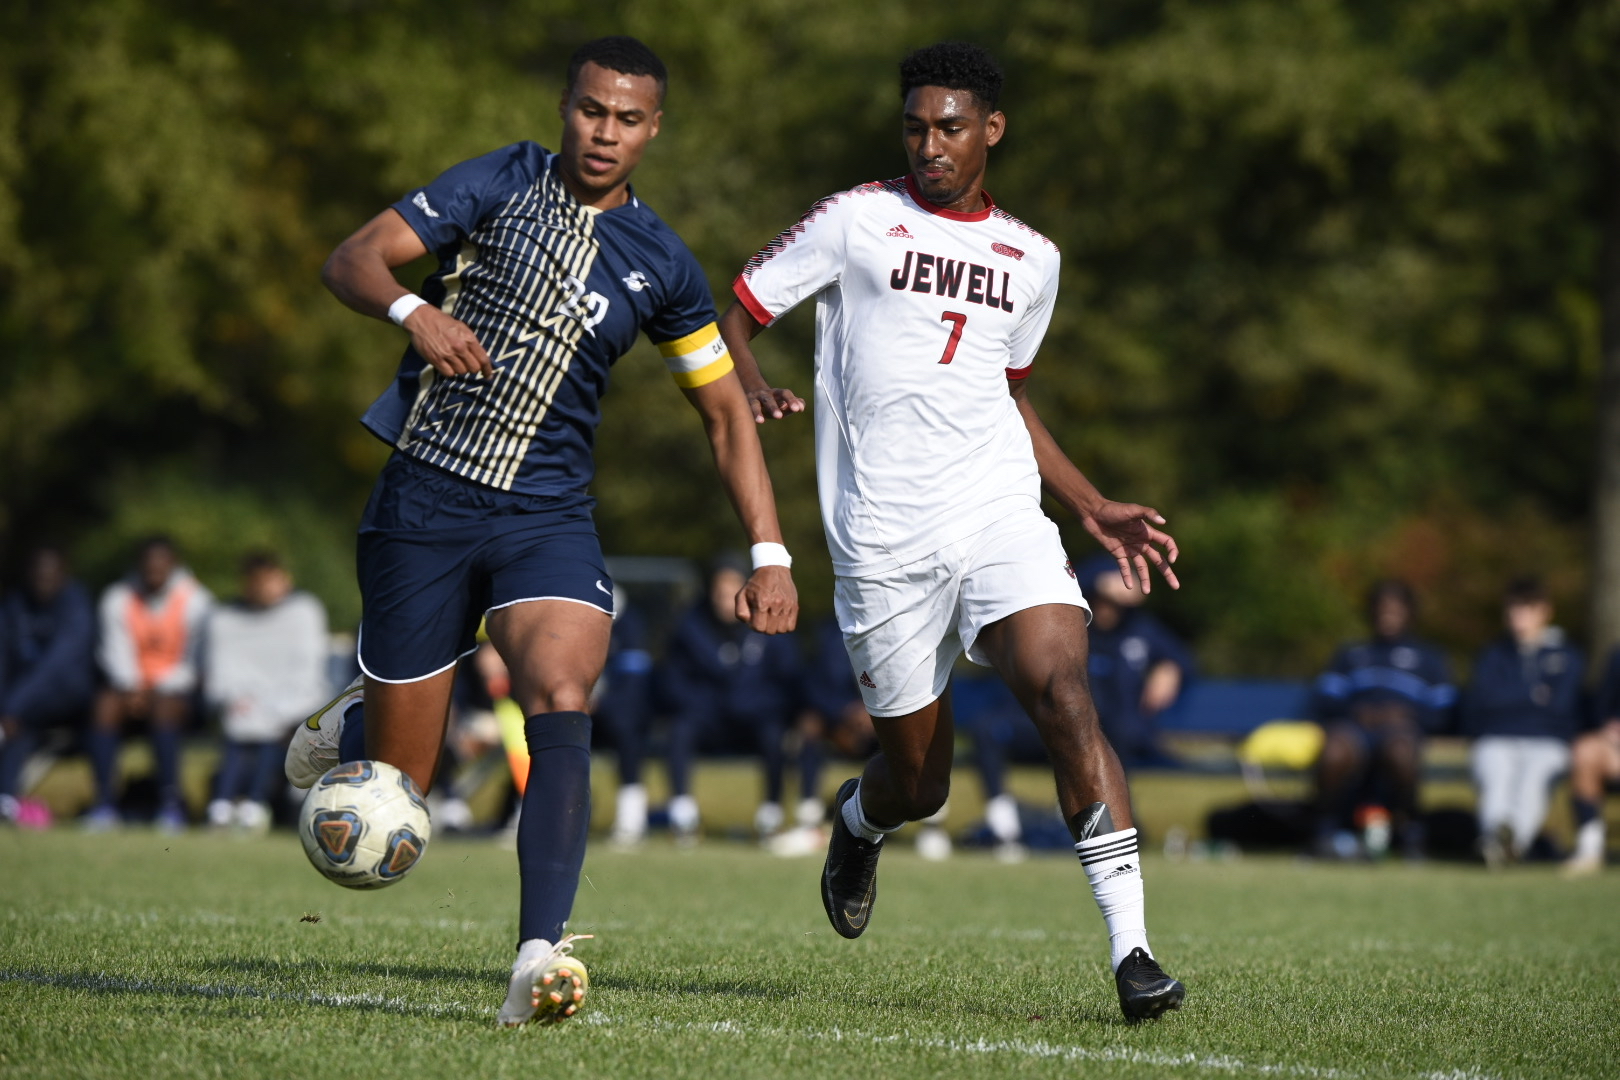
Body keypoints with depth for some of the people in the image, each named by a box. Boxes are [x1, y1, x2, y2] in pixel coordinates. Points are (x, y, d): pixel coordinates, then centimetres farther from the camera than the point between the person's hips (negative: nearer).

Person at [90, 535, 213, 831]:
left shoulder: (195, 600, -7)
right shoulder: (118, 598, 2)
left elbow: (196, 658, -9)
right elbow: (117, 651, -2)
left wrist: (160, 690, -19)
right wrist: (131, 688, -20)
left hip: (177, 687, -3)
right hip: (134, 683, 3)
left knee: (164, 707, -36)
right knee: (106, 704, -29)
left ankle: (171, 804, -32)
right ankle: (104, 803, -27)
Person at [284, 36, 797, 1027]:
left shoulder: (658, 264, 7)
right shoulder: (501, 185, 0)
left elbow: (727, 411, 14)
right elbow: (353, 259, -6)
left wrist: (769, 553, 5)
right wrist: (412, 309, -28)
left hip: (548, 517, 1)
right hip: (425, 502, -1)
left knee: (561, 695, -29)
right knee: (393, 791, 0)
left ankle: (541, 955, -35)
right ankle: (344, 726, 38)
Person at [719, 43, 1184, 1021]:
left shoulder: (1030, 259, 15)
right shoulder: (858, 220, 3)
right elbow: (732, 314, 5)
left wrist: (1095, 508, 24)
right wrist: (754, 392, -16)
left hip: (1001, 516, 2)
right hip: (883, 544, -2)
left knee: (1063, 691, -22)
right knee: (919, 779, 3)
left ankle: (1131, 947, -24)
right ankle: (860, 824, 43)